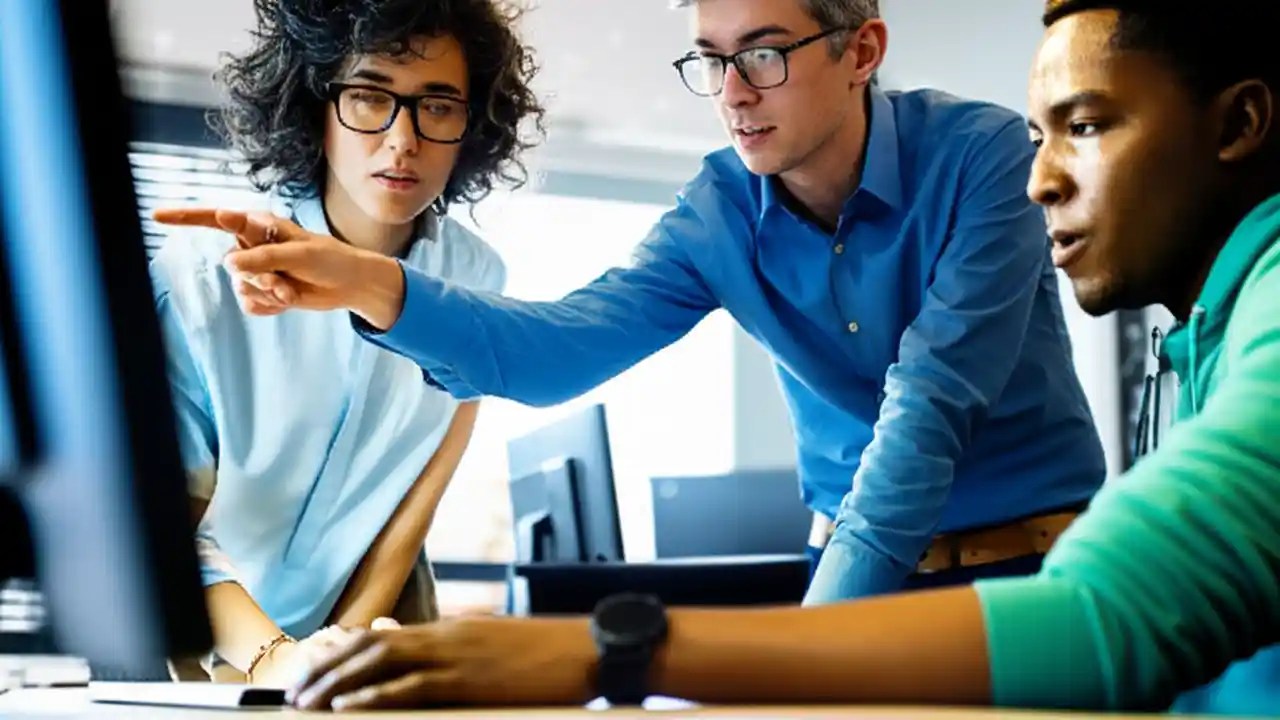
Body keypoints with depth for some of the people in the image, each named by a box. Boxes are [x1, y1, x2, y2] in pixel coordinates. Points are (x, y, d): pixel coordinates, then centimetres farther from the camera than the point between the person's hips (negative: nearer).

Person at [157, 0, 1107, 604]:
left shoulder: (980, 154, -16)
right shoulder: (720, 211, -4)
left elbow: (933, 400, -24)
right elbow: (559, 351, -14)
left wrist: (815, 634, -31)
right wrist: (376, 288, -31)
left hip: (1031, 561, -3)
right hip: (861, 563, 4)